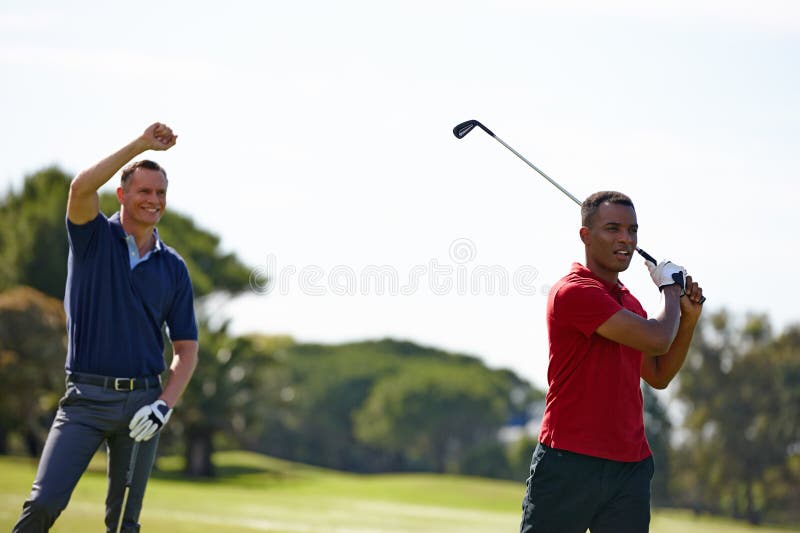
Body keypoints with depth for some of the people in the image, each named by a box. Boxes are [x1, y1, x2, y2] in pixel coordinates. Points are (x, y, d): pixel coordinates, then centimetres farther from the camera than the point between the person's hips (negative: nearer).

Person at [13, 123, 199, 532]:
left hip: (142, 401, 2)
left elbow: (186, 349, 9)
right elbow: (81, 188, -20)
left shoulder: (173, 267, 9)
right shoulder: (94, 237, 3)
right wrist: (141, 144, -20)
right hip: (85, 396, -2)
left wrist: (164, 405, -6)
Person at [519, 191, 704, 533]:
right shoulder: (575, 291, -11)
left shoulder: (629, 302, 17)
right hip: (569, 464, -7)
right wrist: (670, 287, 2)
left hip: (631, 466, 8)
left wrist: (688, 319, 13)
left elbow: (658, 376, 25)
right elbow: (655, 339, -17)